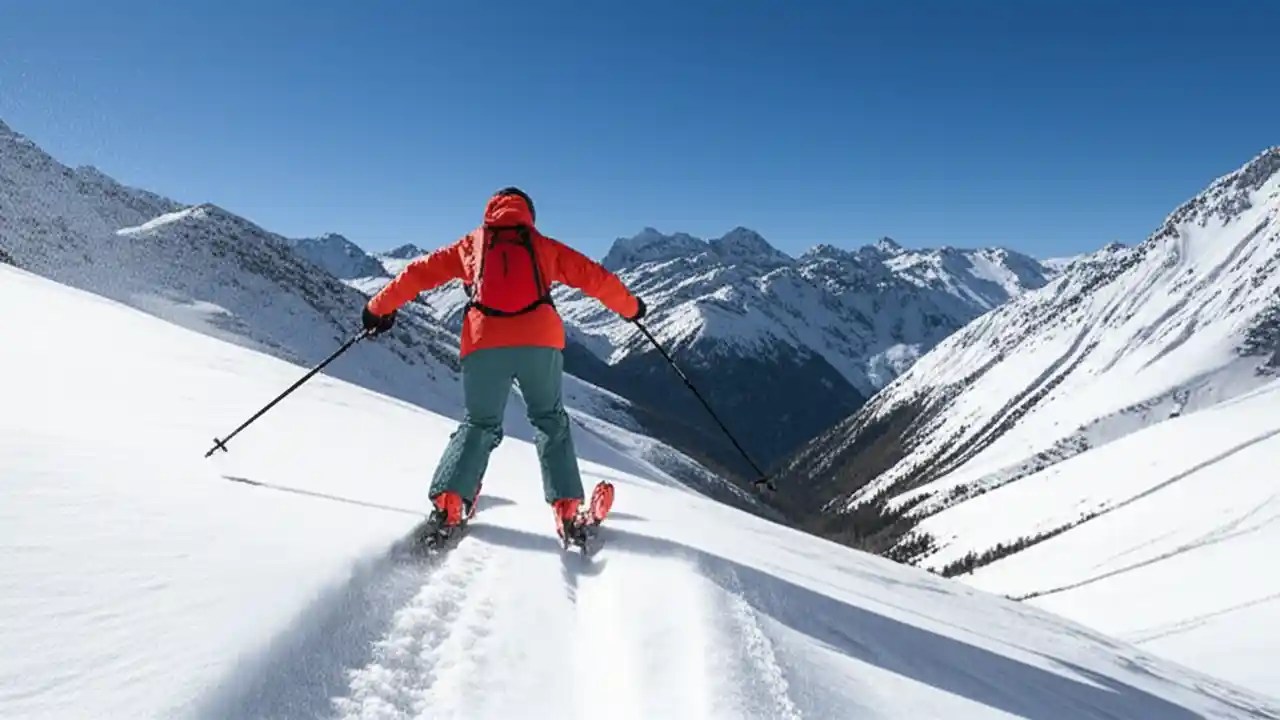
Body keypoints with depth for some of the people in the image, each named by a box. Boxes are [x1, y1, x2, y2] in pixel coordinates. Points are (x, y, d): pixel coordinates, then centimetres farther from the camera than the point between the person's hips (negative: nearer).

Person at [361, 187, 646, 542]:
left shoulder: (471, 244, 23)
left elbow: (420, 272, 21)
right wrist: (631, 307, 35)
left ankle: (448, 504, -1)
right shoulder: (543, 245, 22)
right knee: (550, 421, 16)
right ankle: (568, 510, 7)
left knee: (479, 424, 16)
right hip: (540, 342, 0)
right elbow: (594, 276, 23)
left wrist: (380, 307, 30)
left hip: (484, 345, 1)